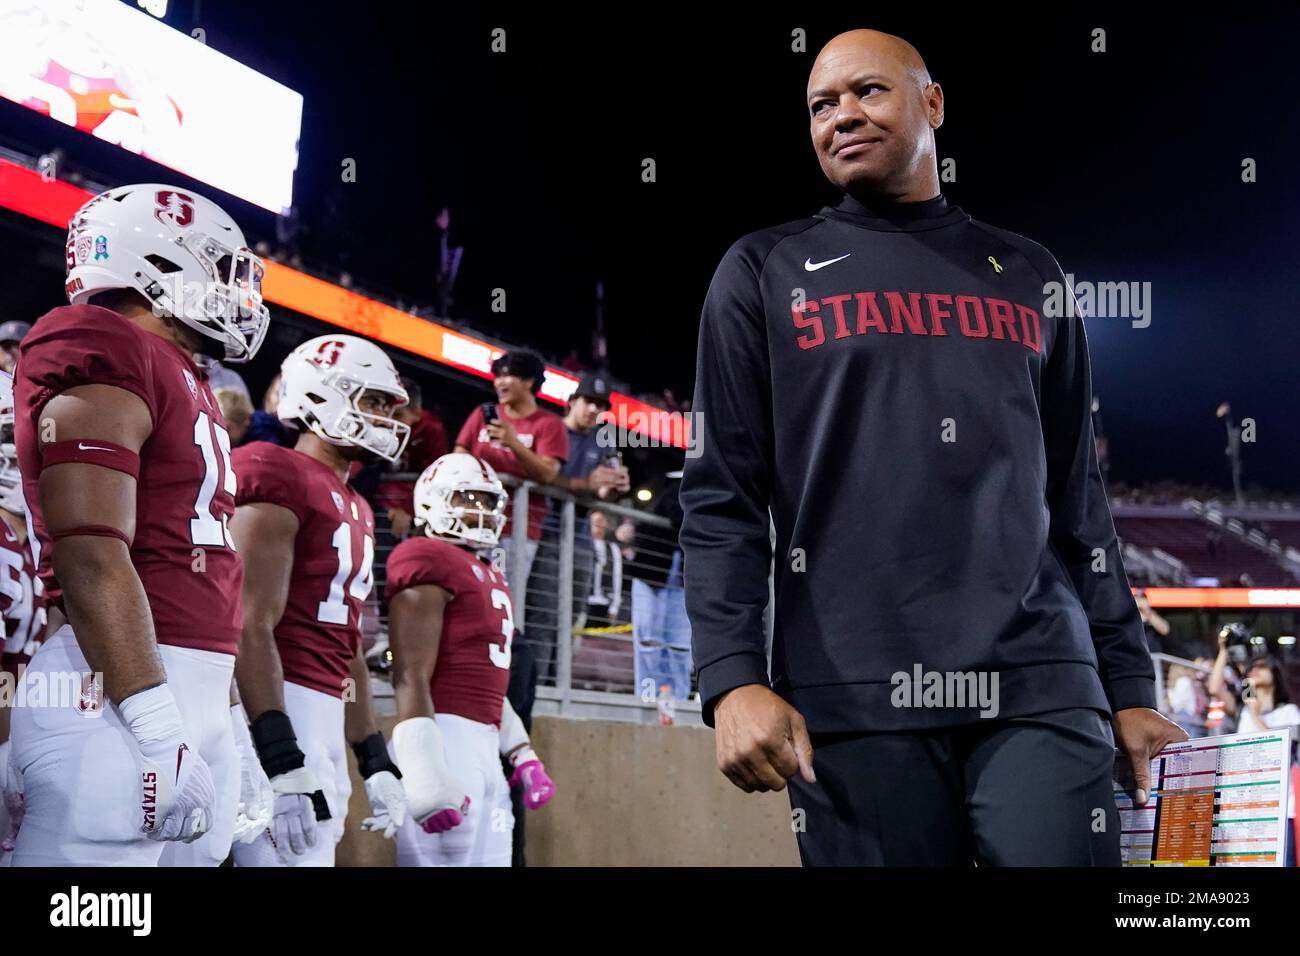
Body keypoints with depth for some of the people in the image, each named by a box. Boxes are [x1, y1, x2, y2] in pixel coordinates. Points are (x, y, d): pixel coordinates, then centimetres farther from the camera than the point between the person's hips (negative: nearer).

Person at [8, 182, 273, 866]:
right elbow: (93, 560, -18)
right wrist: (159, 734, -22)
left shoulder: (178, 377, 20)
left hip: (196, 699, 10)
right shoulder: (105, 359, -9)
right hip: (121, 697, -9)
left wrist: (227, 743, 22)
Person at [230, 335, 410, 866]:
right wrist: (282, 763, -24)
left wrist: (376, 762, 23)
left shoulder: (355, 510, 20)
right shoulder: (277, 476, -10)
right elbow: (250, 629, -18)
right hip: (278, 713, -10)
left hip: (326, 717, 10)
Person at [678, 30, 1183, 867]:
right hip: (855, 701, -2)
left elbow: (1077, 497, 17)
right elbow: (722, 496, 2)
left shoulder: (1027, 277, 17)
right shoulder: (765, 274, 9)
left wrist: (1128, 684, 12)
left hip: (1040, 690, 2)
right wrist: (734, 678, -11)